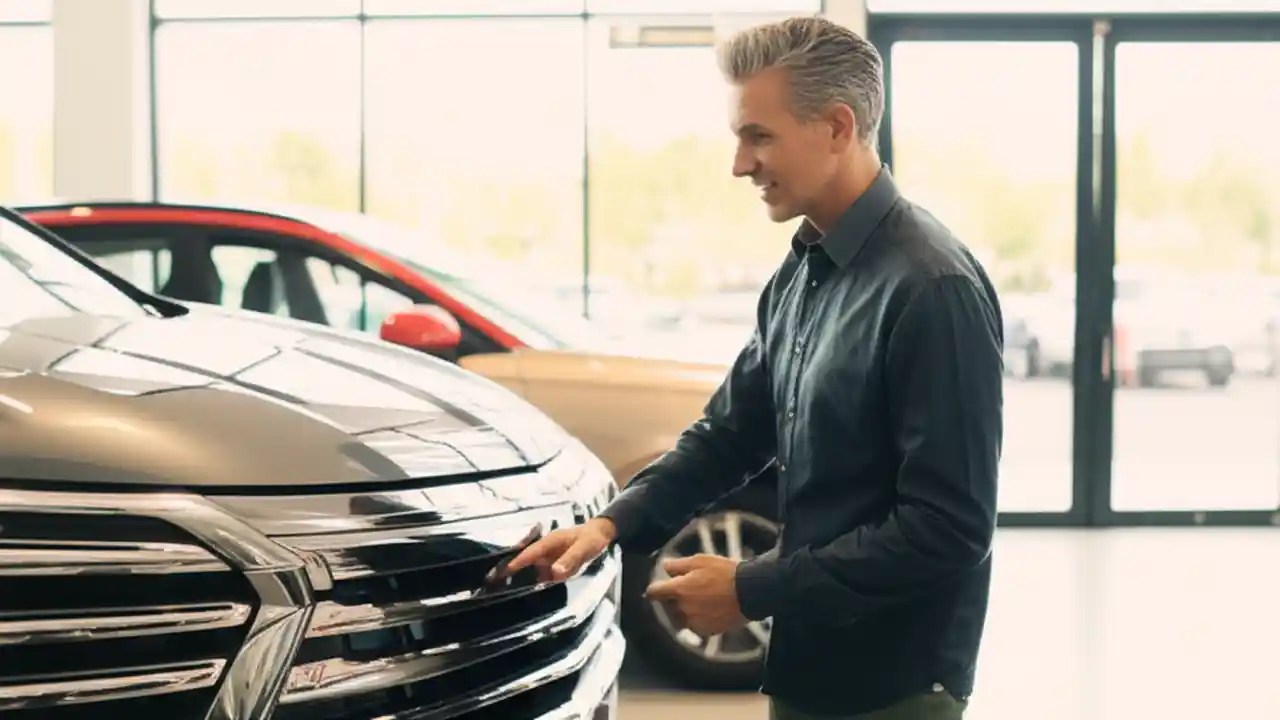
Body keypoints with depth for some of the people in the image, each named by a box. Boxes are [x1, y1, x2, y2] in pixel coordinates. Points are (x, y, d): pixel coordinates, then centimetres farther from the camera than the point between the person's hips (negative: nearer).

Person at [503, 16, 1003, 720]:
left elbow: (949, 528, -23)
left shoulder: (932, 287, -21)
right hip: (807, 664, 8)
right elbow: (727, 434, 13)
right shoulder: (799, 275, 6)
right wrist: (615, 522, -2)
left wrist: (754, 590, -20)